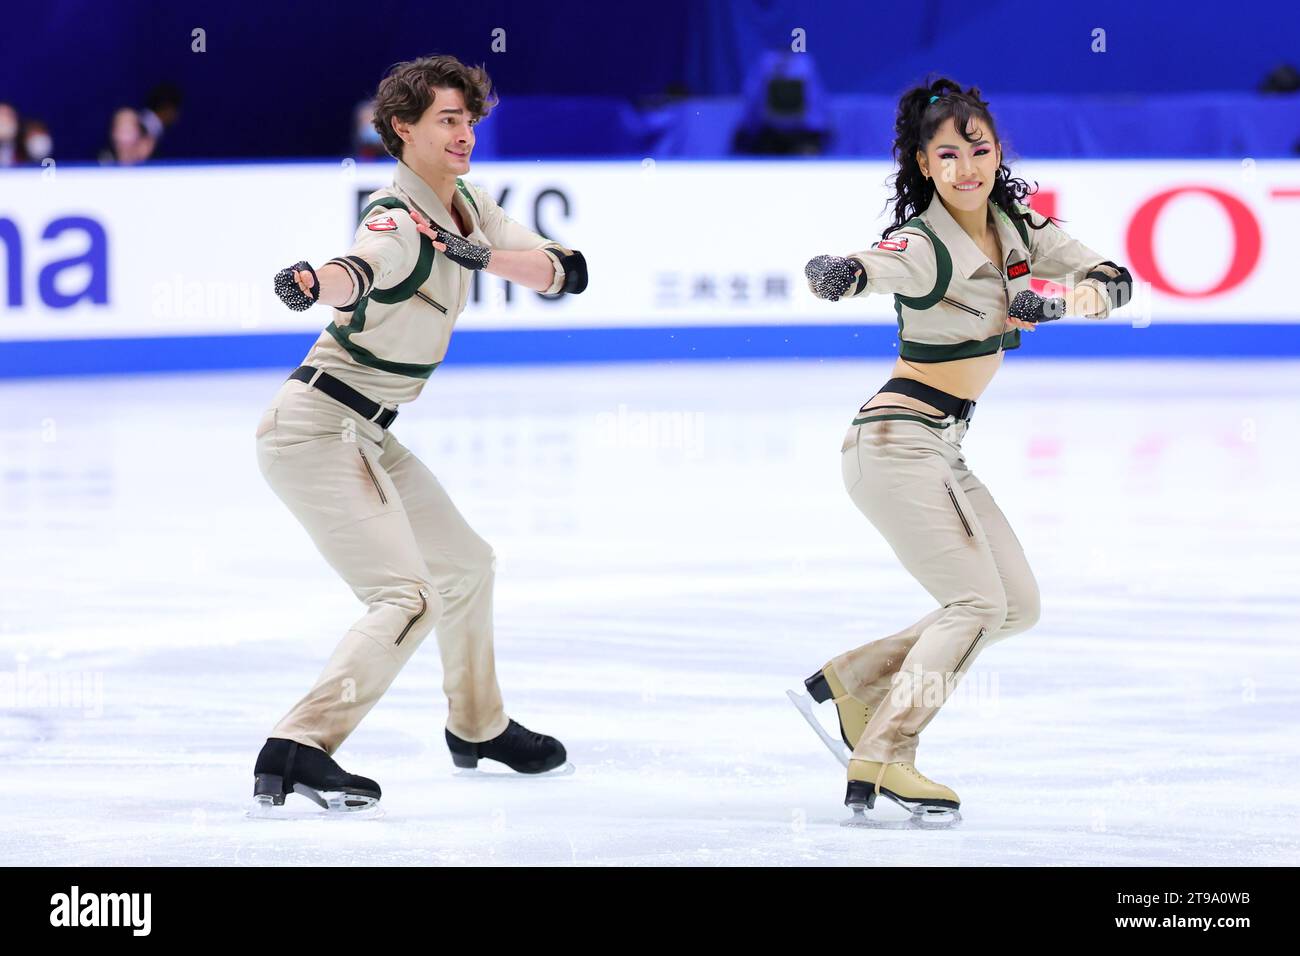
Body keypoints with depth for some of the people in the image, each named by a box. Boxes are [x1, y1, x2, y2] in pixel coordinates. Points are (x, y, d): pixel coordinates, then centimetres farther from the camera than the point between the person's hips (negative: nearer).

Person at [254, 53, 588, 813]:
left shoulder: (468, 206, 6)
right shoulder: (398, 219, -21)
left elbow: (568, 273, -2)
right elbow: (361, 271, -44)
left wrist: (485, 255, -20)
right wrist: (313, 282, -68)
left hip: (368, 436, 10)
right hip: (318, 429, -10)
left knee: (466, 564, 23)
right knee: (408, 598, -20)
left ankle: (477, 727, 43)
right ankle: (295, 752, -26)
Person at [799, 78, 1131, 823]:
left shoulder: (1015, 225, 3)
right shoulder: (926, 245, -19)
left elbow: (1114, 279, -2)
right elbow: (874, 269, -39)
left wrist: (1079, 294, -24)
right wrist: (837, 275, -63)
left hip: (945, 451, 8)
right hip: (898, 444, -8)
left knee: (1018, 606, 11)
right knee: (977, 601, -14)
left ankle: (852, 683, 15)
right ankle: (881, 761, -14)